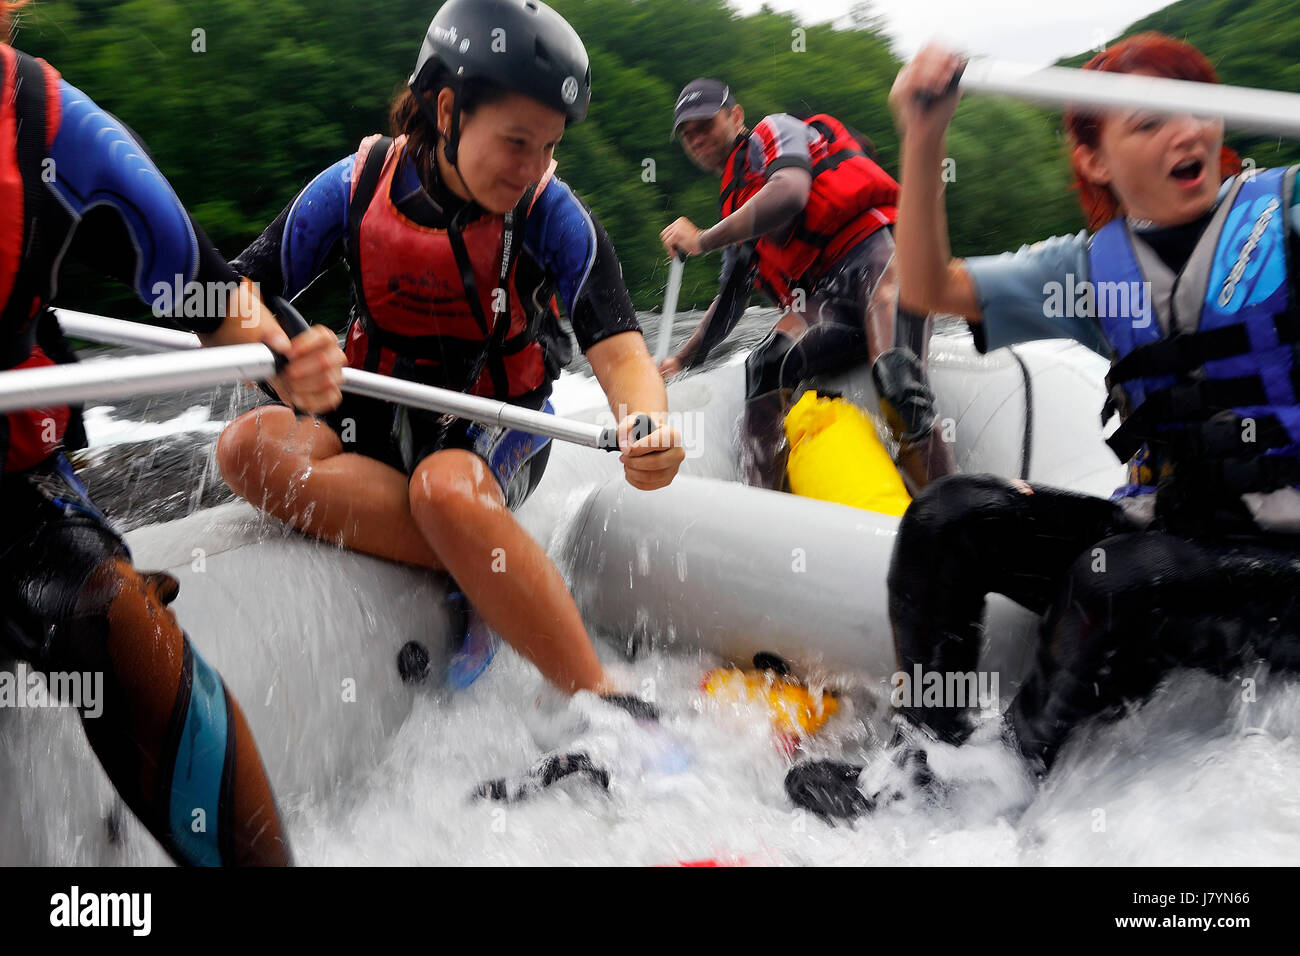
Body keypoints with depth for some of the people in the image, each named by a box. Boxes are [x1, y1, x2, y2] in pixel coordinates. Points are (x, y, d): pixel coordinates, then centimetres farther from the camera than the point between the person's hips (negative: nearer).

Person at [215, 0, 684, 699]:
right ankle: (487, 571, -26)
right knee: (247, 446, -26)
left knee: (445, 485, -38)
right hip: (381, 422, 3)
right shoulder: (356, 186, -7)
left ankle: (604, 708, -30)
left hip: (498, 430, -3)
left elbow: (621, 353, -19)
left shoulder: (554, 215, -12)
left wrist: (646, 426, -42)